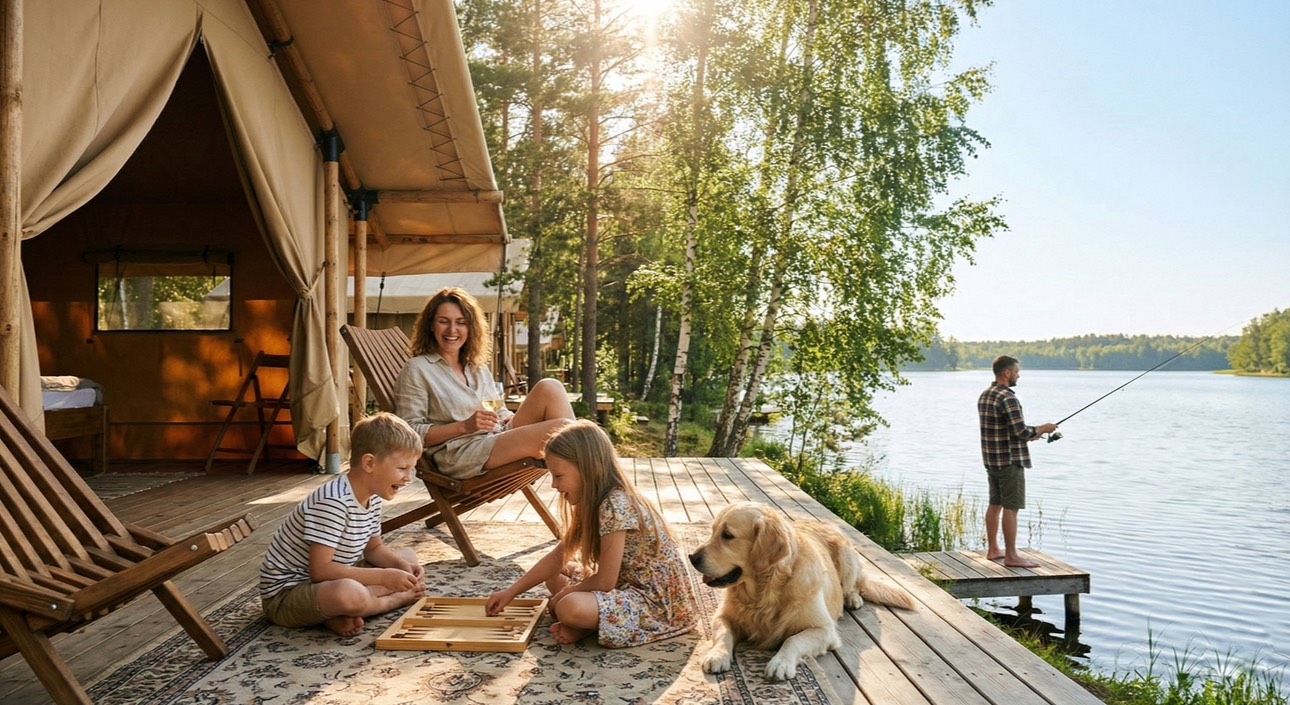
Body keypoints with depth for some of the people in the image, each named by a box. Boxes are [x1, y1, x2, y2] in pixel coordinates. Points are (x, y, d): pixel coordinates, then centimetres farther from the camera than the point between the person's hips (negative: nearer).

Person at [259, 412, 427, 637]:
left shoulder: (372, 498, 1)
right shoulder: (333, 503, -28)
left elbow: (373, 548, 13)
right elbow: (320, 570, -31)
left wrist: (402, 566, -8)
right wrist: (384, 577, -28)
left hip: (328, 582, 10)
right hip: (285, 593, -10)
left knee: (408, 557, 12)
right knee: (349, 593, -41)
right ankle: (398, 599, -7)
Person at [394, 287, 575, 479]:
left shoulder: (479, 368, 22)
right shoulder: (417, 369, 1)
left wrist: (512, 419, 0)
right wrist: (465, 426, -17)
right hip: (459, 454, -7)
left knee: (549, 388, -18)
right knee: (559, 428, -26)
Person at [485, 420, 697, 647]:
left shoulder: (615, 507, -25)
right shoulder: (593, 503, 4)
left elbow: (604, 581, -23)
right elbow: (558, 556, 11)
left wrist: (562, 594, -6)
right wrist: (511, 592, 8)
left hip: (658, 602, -10)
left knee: (569, 608, -32)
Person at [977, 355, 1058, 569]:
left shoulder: (984, 396, 11)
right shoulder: (1008, 398, -19)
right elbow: (1021, 432, -21)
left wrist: (1030, 433, 18)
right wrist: (1042, 429, -4)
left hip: (991, 460, 9)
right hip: (1010, 461, -9)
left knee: (995, 504, 15)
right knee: (1011, 508, -5)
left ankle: (993, 550, 22)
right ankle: (1011, 556, -1)